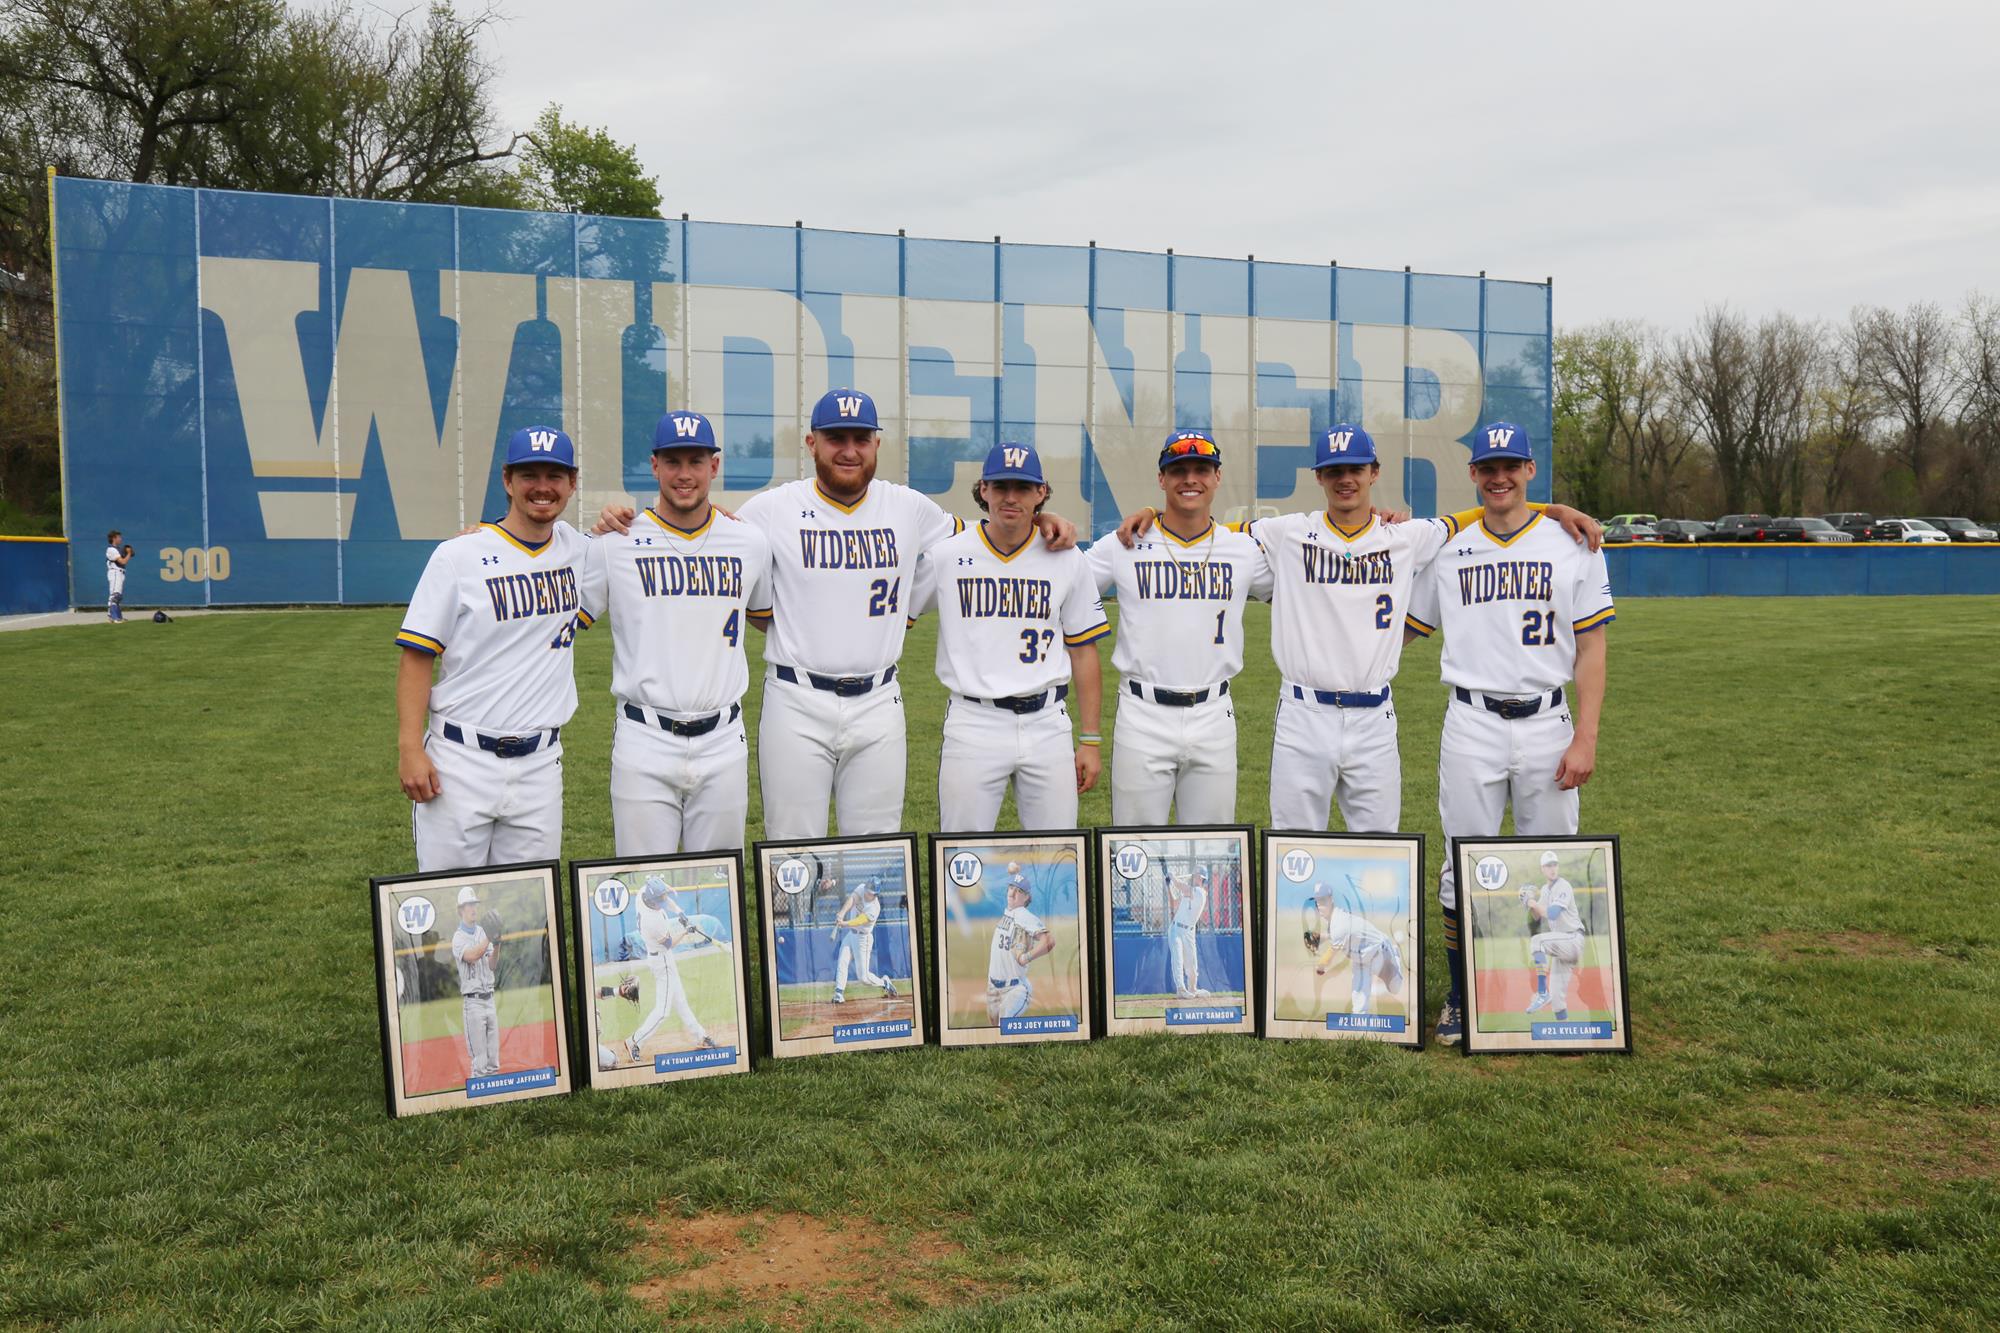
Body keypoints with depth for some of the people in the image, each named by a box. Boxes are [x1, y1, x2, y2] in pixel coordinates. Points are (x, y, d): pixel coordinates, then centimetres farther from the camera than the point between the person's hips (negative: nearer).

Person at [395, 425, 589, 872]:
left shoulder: (577, 548, 9)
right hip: (461, 760, -4)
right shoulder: (459, 555, -4)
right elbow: (416, 656, -4)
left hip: (540, 764, 4)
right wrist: (409, 749, -13)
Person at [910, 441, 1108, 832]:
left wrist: (1090, 741, 7)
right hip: (973, 723, -1)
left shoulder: (1069, 561, 5)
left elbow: (1083, 650, 9)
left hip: (1047, 724, 2)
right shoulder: (944, 556, 1)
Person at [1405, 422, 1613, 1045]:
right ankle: (1462, 999, 15)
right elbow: (1399, 627, 15)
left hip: (1548, 724, 0)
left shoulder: (1573, 545, 4)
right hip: (1471, 725, 1)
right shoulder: (1448, 548, 8)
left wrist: (1585, 738, -7)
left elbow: (1591, 648, 1)